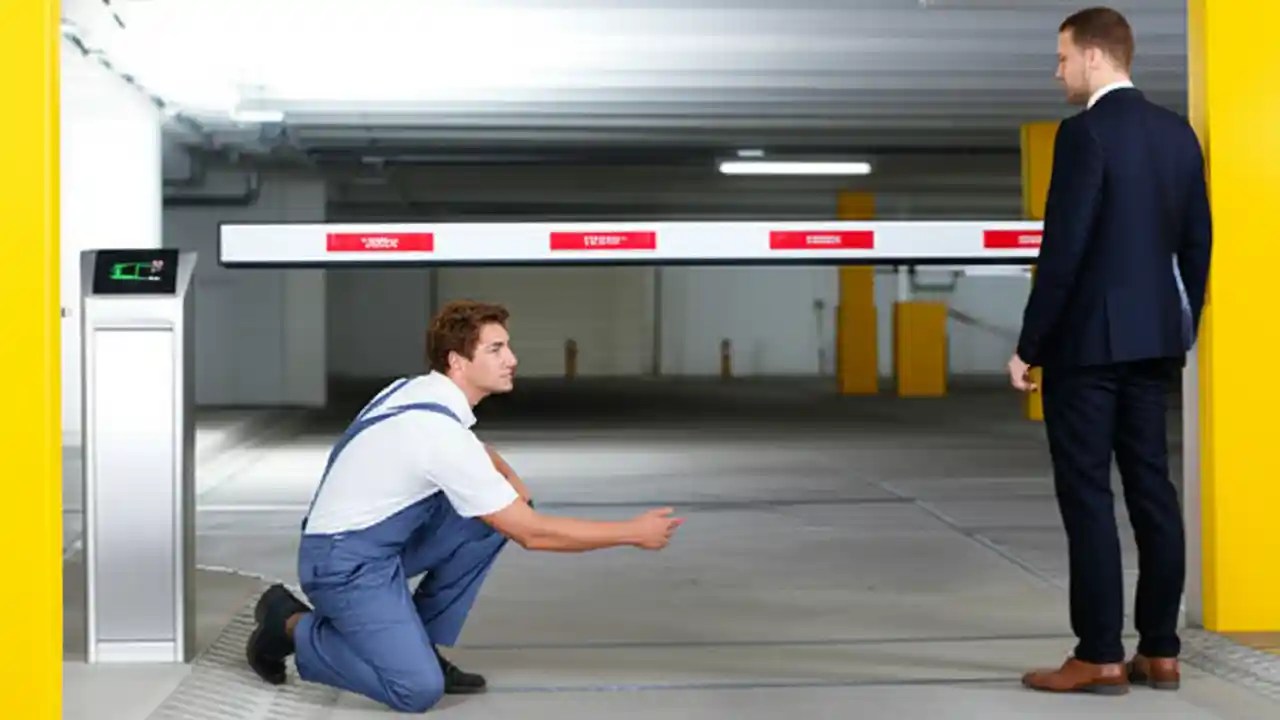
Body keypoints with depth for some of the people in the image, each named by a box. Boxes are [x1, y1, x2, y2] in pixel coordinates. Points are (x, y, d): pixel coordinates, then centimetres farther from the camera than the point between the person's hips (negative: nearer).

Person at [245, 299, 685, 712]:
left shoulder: (419, 391, 1)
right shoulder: (440, 432, -25)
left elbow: (473, 455, 26)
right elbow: (532, 533, -21)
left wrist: (509, 479, 3)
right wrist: (633, 533, -16)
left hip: (383, 541, 9)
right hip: (344, 563, -9)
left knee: (500, 512, 2)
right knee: (419, 689, -19)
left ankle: (418, 644, 8)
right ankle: (293, 626, 1)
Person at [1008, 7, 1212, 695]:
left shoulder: (1085, 131, -13)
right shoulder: (1177, 132, 10)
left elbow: (1063, 247, -17)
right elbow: (1196, 244, 13)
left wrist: (1029, 344, -12)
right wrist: (1181, 331, 20)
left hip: (1087, 337, -8)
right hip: (1152, 338, 8)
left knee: (1087, 493, -4)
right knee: (1151, 488, 9)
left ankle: (1099, 656, -2)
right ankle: (1159, 649, 13)